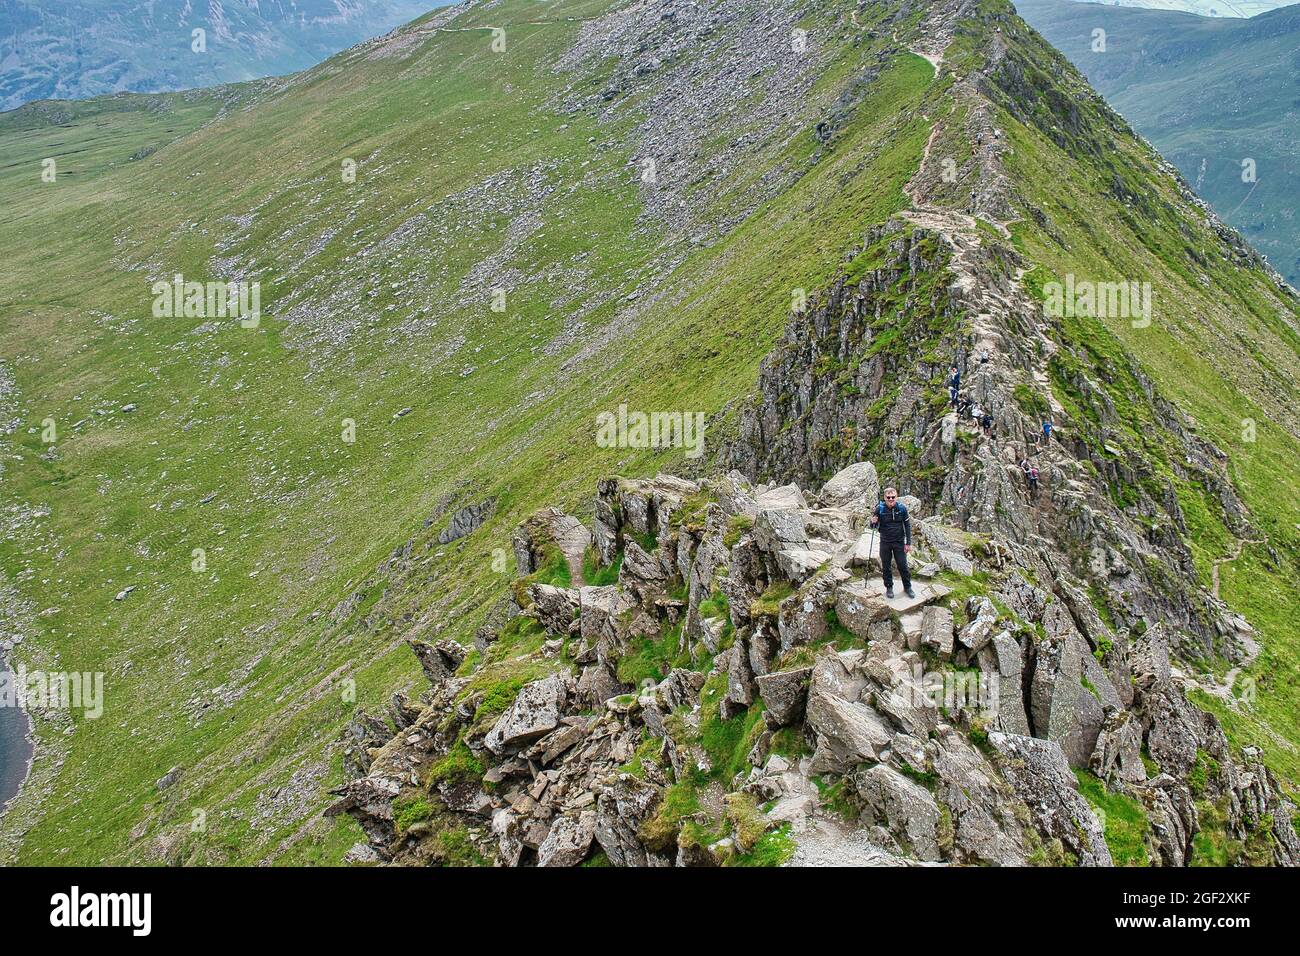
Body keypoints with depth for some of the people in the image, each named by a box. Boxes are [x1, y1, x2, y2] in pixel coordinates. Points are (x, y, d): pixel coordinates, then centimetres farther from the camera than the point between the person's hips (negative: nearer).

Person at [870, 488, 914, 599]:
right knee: (886, 566, 10)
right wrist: (873, 523, -24)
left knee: (903, 565, 6)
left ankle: (907, 587, 22)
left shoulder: (902, 508, -9)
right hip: (885, 543, 0)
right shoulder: (880, 508, -10)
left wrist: (908, 543, -3)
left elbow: (907, 526, -1)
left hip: (899, 542, 0)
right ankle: (889, 588, 25)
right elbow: (875, 526, 1)